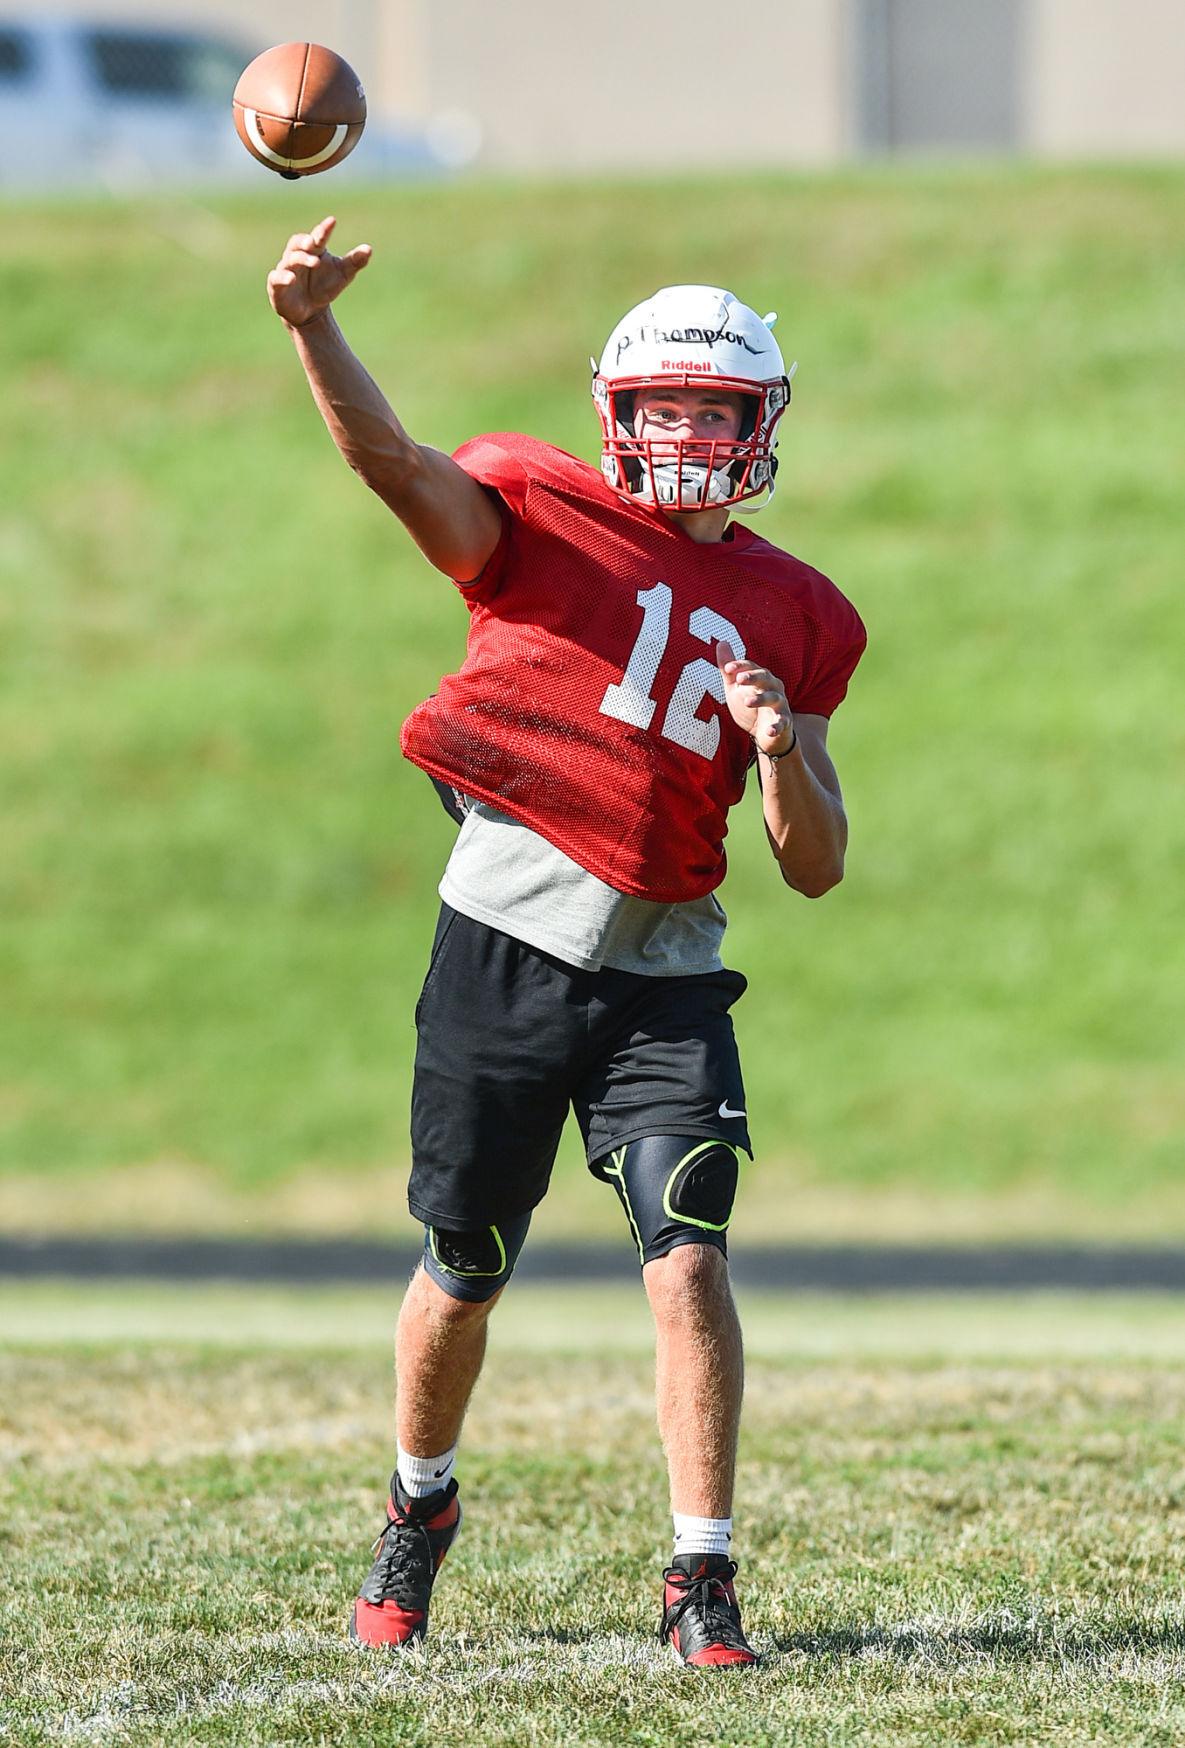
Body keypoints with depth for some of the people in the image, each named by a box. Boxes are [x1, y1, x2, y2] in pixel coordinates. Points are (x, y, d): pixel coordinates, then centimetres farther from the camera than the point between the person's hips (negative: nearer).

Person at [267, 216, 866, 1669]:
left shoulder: (795, 618, 9)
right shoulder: (542, 519, -1)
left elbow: (816, 870, 10)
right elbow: (393, 462, -22)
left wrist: (784, 752, -12)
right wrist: (313, 325, -41)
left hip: (666, 972, 2)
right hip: (506, 947, -2)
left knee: (687, 1261, -13)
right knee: (464, 1273, 10)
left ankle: (702, 1578, -6)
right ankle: (419, 1510, 36)